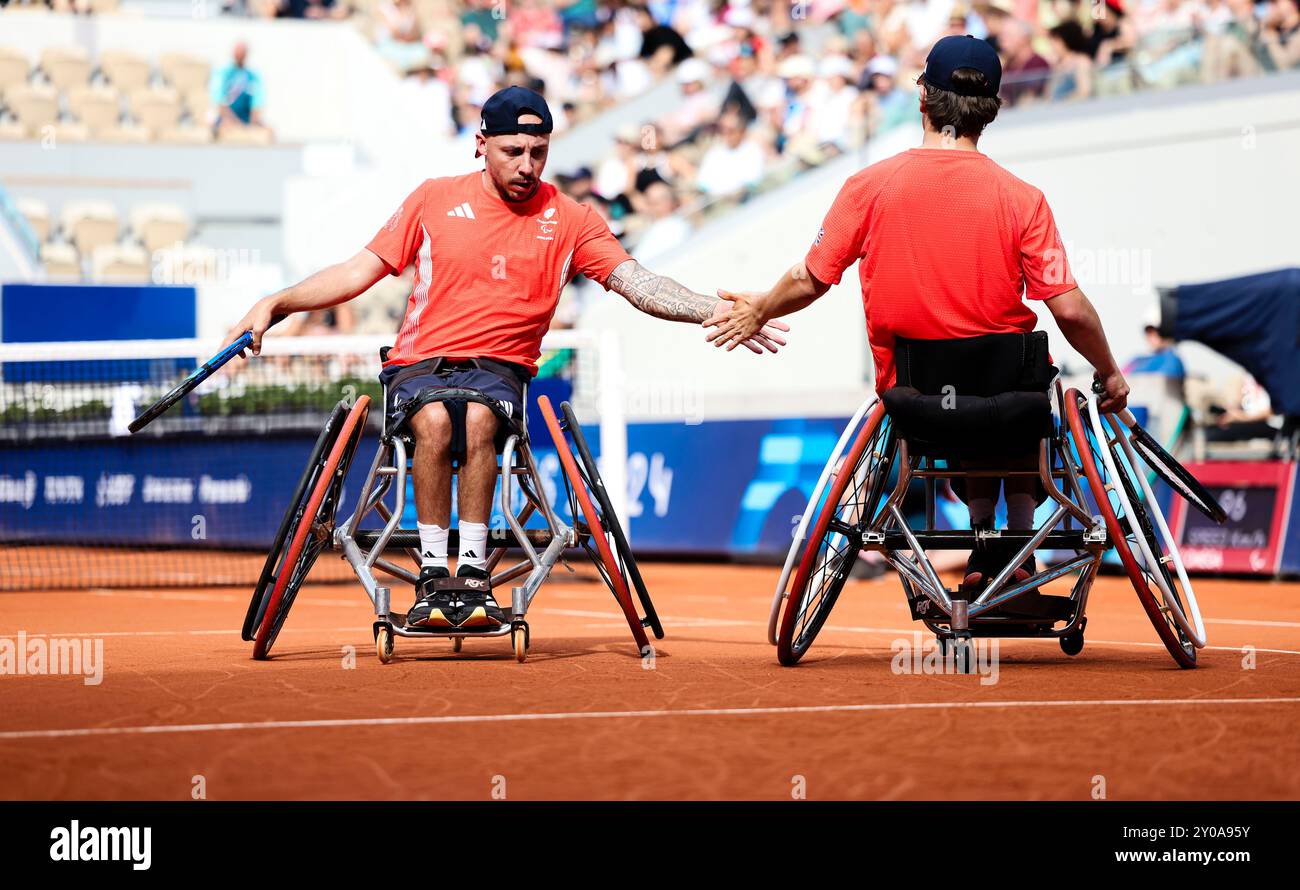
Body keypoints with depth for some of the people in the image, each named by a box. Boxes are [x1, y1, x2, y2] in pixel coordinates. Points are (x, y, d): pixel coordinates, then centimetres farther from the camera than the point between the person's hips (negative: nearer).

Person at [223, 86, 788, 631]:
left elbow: (638, 283, -1)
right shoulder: (435, 200, 7)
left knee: (478, 418, -35)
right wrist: (275, 304, -3)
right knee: (435, 421, -34)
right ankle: (434, 573, -30)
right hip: (419, 363, 0)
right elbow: (359, 272, 8)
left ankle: (473, 570, -32)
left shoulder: (570, 220, 7)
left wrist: (715, 312, -16)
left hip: (500, 367, 0)